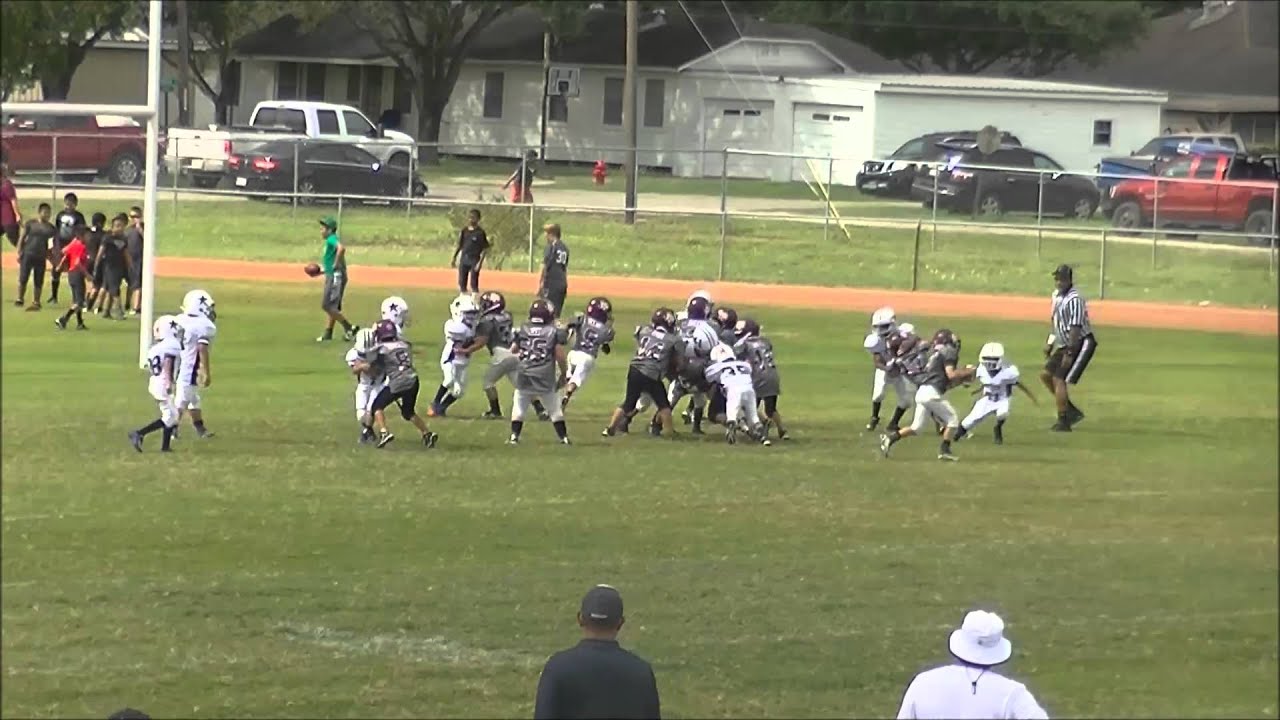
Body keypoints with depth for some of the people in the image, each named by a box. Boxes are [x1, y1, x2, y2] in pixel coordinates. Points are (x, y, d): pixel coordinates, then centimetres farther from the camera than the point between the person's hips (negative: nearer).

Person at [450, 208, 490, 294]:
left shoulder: (480, 232, -7)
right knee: (461, 283, 8)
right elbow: (459, 245, 14)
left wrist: (480, 262, -16)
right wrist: (454, 258, 9)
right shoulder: (464, 231, 8)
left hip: (474, 260, -5)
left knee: (474, 284, -5)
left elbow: (484, 249, -8)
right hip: (463, 259, 5)